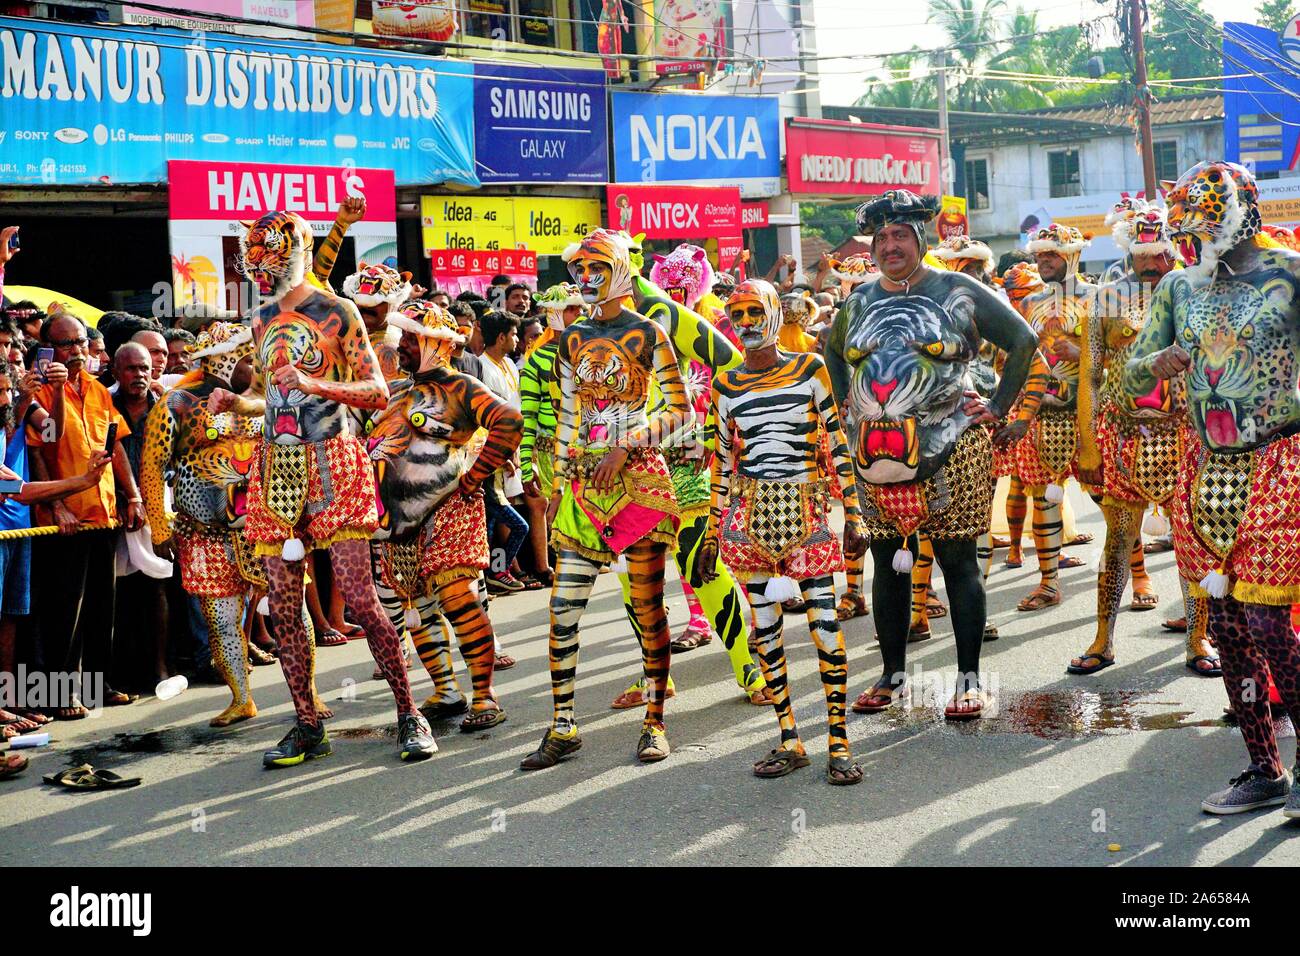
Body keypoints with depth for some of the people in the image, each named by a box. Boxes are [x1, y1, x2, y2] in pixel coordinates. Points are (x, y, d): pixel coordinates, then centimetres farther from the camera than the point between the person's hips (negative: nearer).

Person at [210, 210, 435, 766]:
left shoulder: (336, 312, -1)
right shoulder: (262, 322, 17)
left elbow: (378, 393, -7)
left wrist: (314, 384, -19)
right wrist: (236, 403, 8)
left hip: (330, 465, -6)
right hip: (275, 469, 6)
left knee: (360, 600, -11)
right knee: (283, 609, 3)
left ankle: (408, 715, 1)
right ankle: (308, 726, 13)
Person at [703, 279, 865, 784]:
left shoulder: (809, 369, 2)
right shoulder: (726, 386, 8)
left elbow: (837, 445, 2)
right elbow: (723, 462, 13)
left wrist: (853, 514, -2)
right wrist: (712, 534, 11)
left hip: (805, 508, -2)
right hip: (749, 511, 3)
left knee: (825, 620, -7)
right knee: (764, 624, 3)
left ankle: (838, 742, -1)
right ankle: (790, 741, 12)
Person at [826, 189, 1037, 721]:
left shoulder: (958, 292, 0)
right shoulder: (860, 300, 12)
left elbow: (1022, 340, 3)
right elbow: (831, 349, 31)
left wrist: (997, 406, -1)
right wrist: (846, 402, 18)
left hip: (949, 448, -4)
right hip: (875, 453, 4)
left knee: (957, 558, -2)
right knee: (887, 561, 8)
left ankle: (969, 678, 5)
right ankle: (893, 675, 19)